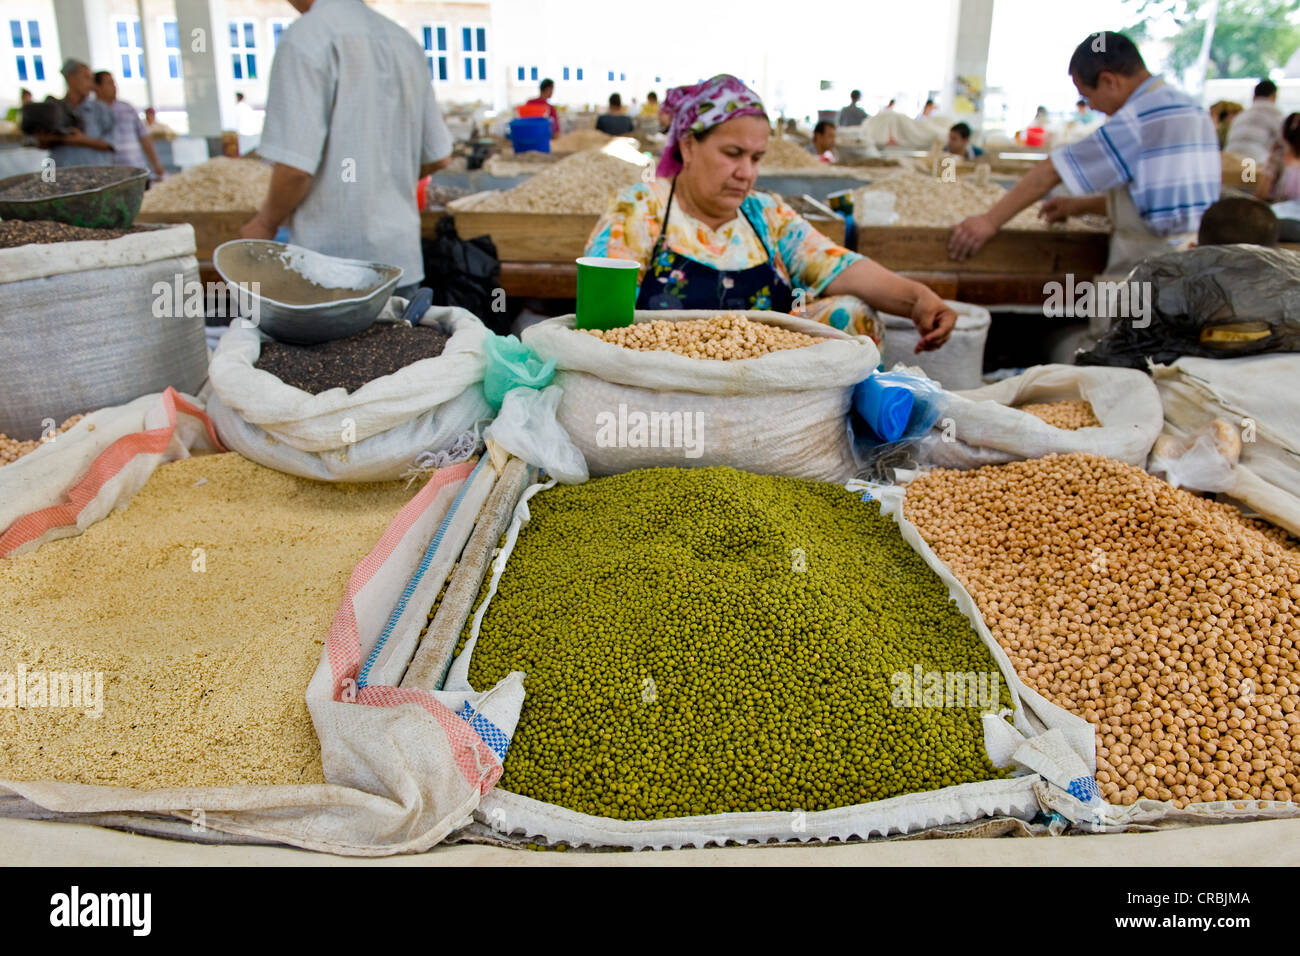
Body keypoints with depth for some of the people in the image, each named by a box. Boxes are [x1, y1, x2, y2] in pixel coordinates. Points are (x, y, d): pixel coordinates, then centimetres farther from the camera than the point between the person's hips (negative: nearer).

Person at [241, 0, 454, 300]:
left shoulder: (304, 39, -12)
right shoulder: (405, 41, 10)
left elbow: (295, 167, -19)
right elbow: (439, 157, 15)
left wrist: (265, 222, -1)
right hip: (402, 258, 7)